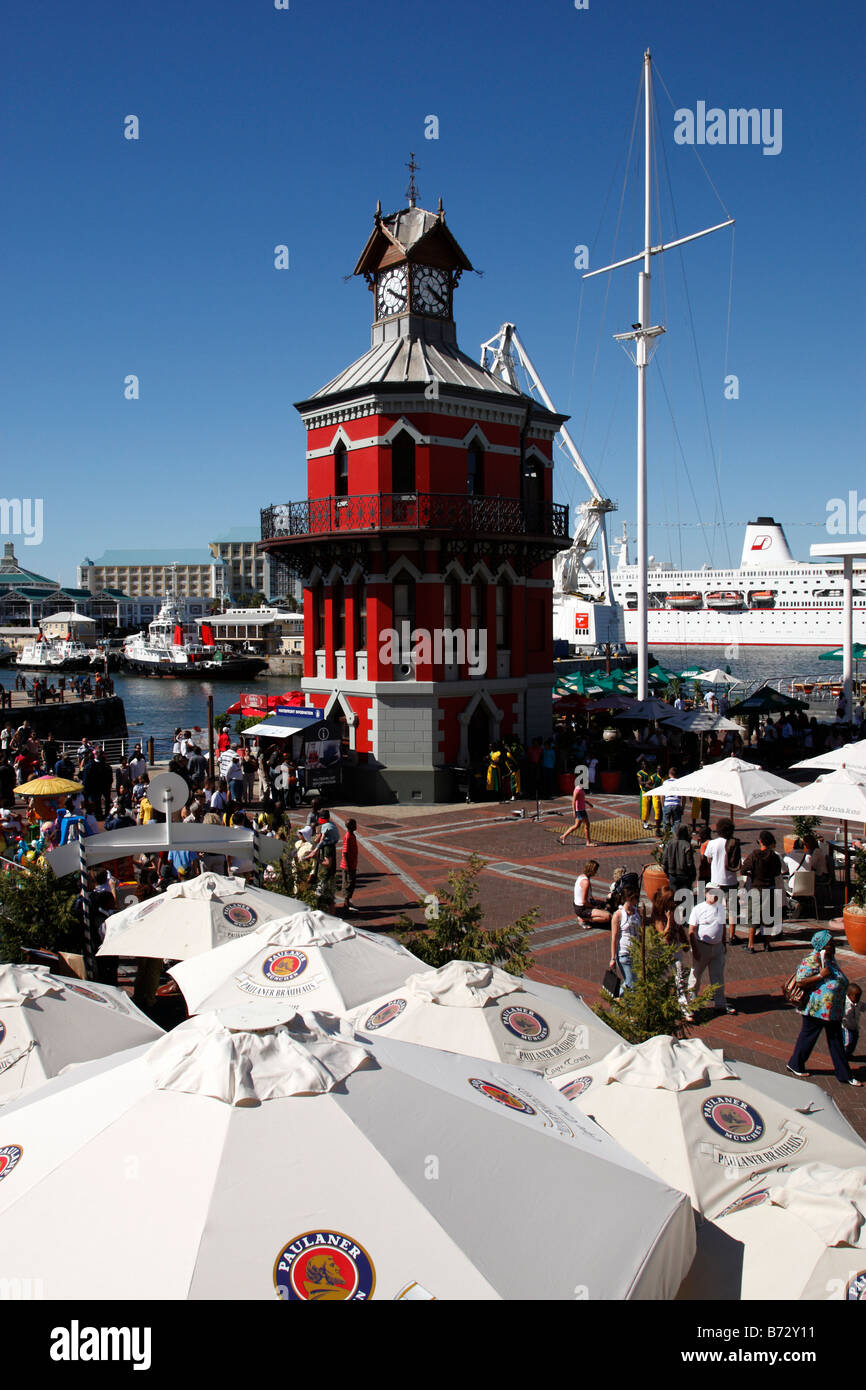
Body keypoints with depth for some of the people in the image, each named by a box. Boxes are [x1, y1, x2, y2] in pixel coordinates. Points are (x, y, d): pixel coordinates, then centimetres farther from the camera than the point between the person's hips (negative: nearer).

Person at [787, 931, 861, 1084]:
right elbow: (800, 981, -26)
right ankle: (795, 1065, 24)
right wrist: (820, 976, -27)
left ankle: (844, 1075, 23)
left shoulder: (830, 958, 8)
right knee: (808, 1037, 6)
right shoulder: (812, 960, -20)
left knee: (836, 1040, 14)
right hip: (816, 1008, -9)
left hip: (833, 1009, 9)